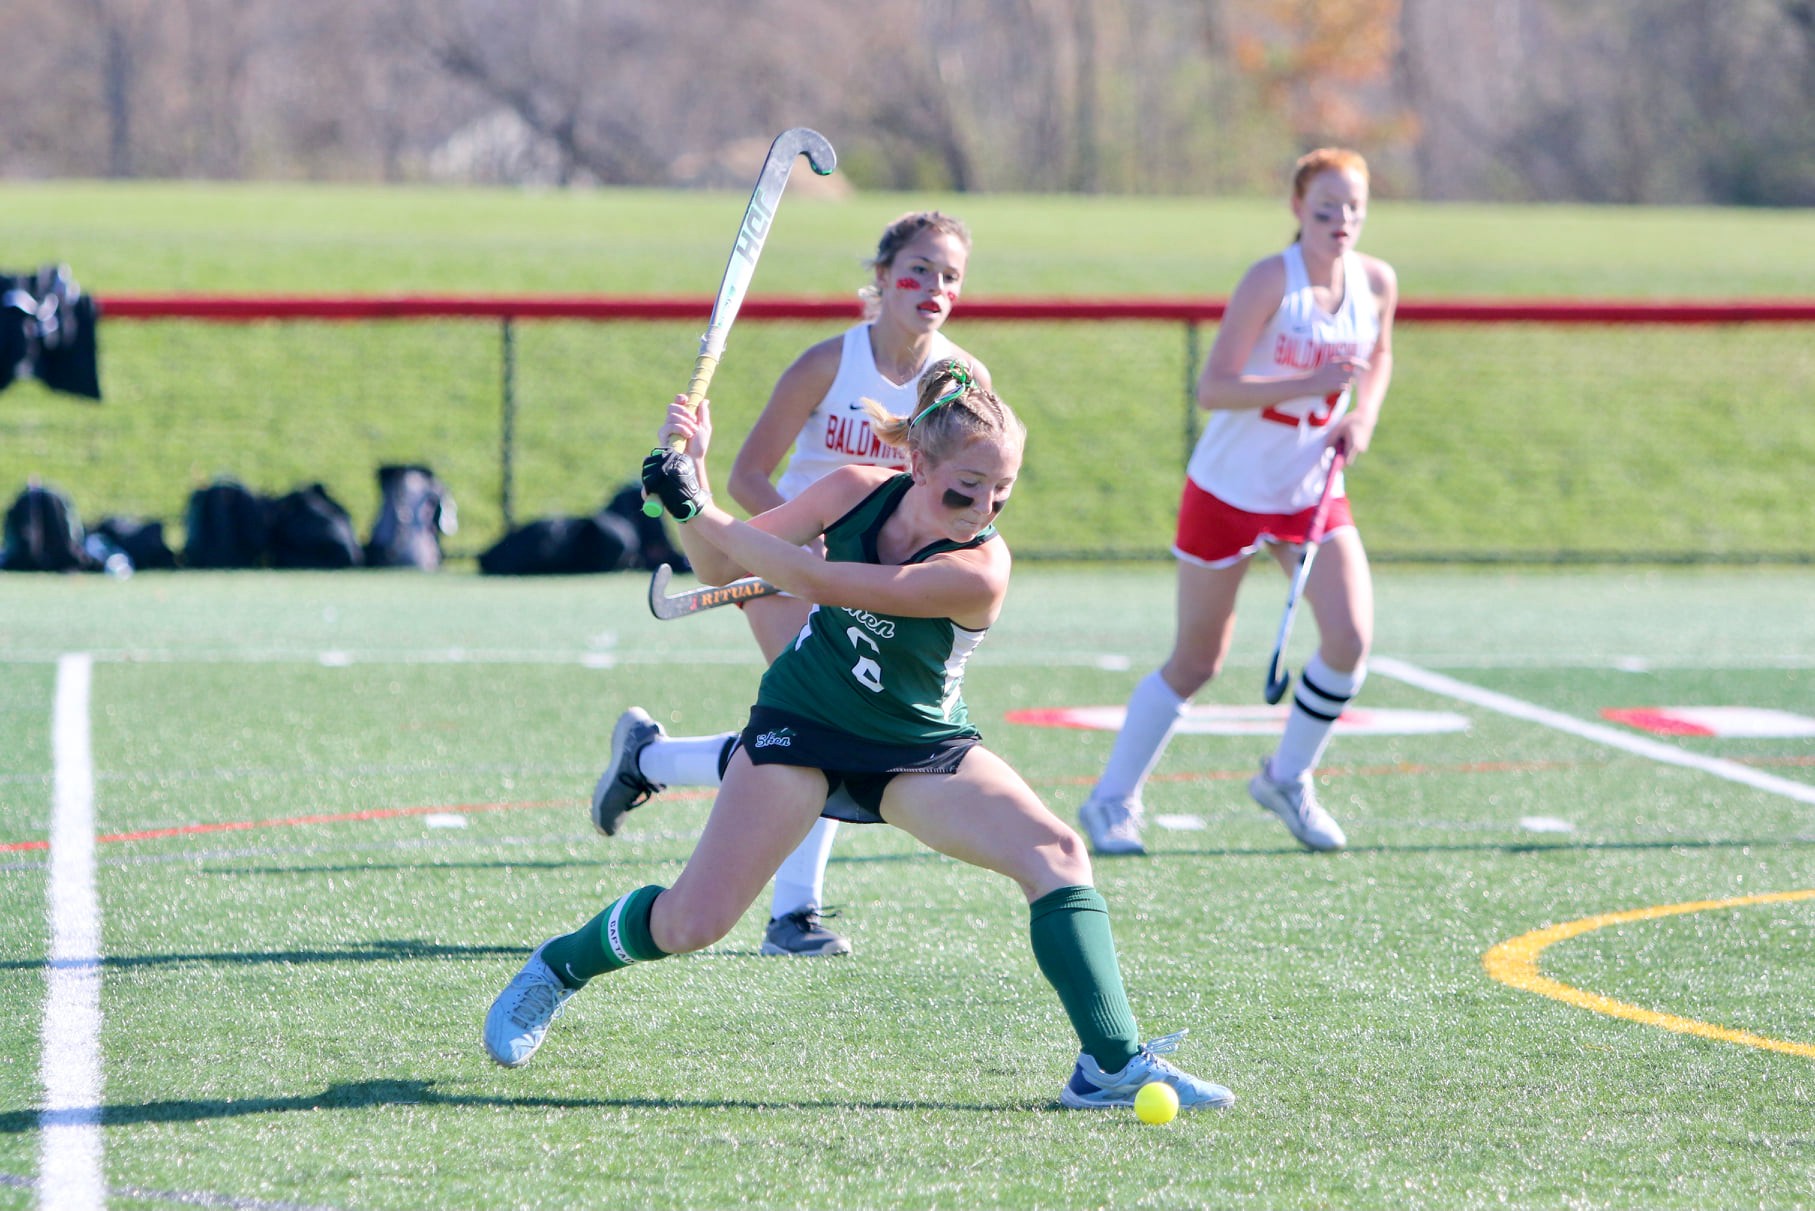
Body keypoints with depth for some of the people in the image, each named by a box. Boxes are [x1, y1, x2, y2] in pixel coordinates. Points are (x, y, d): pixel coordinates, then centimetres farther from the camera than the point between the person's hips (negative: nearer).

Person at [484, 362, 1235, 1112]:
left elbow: (816, 580, -33)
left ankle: (1112, 1064, -23)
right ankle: (561, 965, 23)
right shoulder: (857, 492, -14)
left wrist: (699, 510, -33)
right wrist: (690, 472, -20)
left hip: (919, 752, -1)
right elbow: (718, 566, -3)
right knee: (693, 924, -7)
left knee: (1056, 853, -25)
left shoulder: (977, 571, -27)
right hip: (801, 726, 1)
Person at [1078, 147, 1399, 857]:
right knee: (1196, 663, 3)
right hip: (1230, 488, -5)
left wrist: (1363, 414, -1)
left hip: (1314, 491, 5)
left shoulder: (1377, 283, -3)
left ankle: (1287, 780, 12)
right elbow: (1213, 389, -24)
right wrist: (1309, 383, -33)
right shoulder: (1271, 280, -20)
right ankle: (1110, 802, 20)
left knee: (1350, 638, -12)